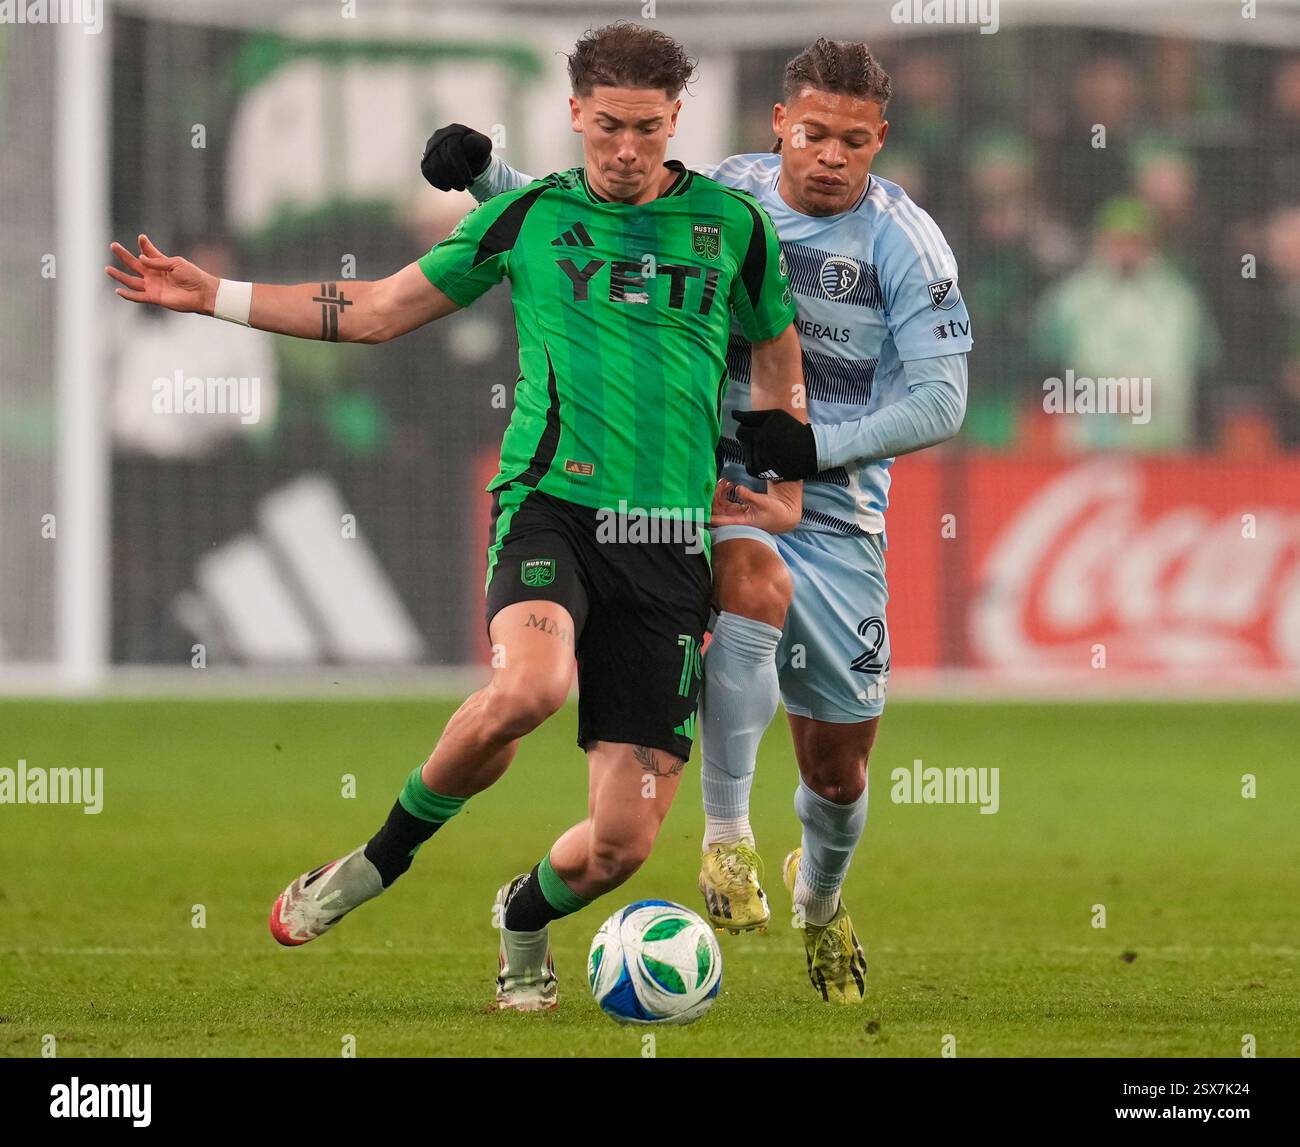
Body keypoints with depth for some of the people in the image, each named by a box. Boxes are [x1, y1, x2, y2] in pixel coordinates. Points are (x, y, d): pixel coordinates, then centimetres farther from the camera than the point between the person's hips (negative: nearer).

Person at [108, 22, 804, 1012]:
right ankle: (382, 858, -9)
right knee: (528, 684, -36)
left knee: (622, 842, -5)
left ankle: (525, 918, 32)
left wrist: (786, 490, 16)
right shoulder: (528, 215, 10)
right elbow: (378, 311, 17)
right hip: (551, 502, -1)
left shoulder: (731, 222, 10)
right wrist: (213, 297, 13)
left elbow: (778, 355, 27)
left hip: (671, 534, 1)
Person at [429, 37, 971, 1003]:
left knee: (839, 763, 7)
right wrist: (485, 175, -3)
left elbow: (942, 398, -8)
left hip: (837, 512, 1)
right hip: (717, 482, -1)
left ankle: (820, 898, 42)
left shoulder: (904, 241, -6)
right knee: (755, 582, -38)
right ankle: (727, 837, -32)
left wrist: (821, 443, -20)